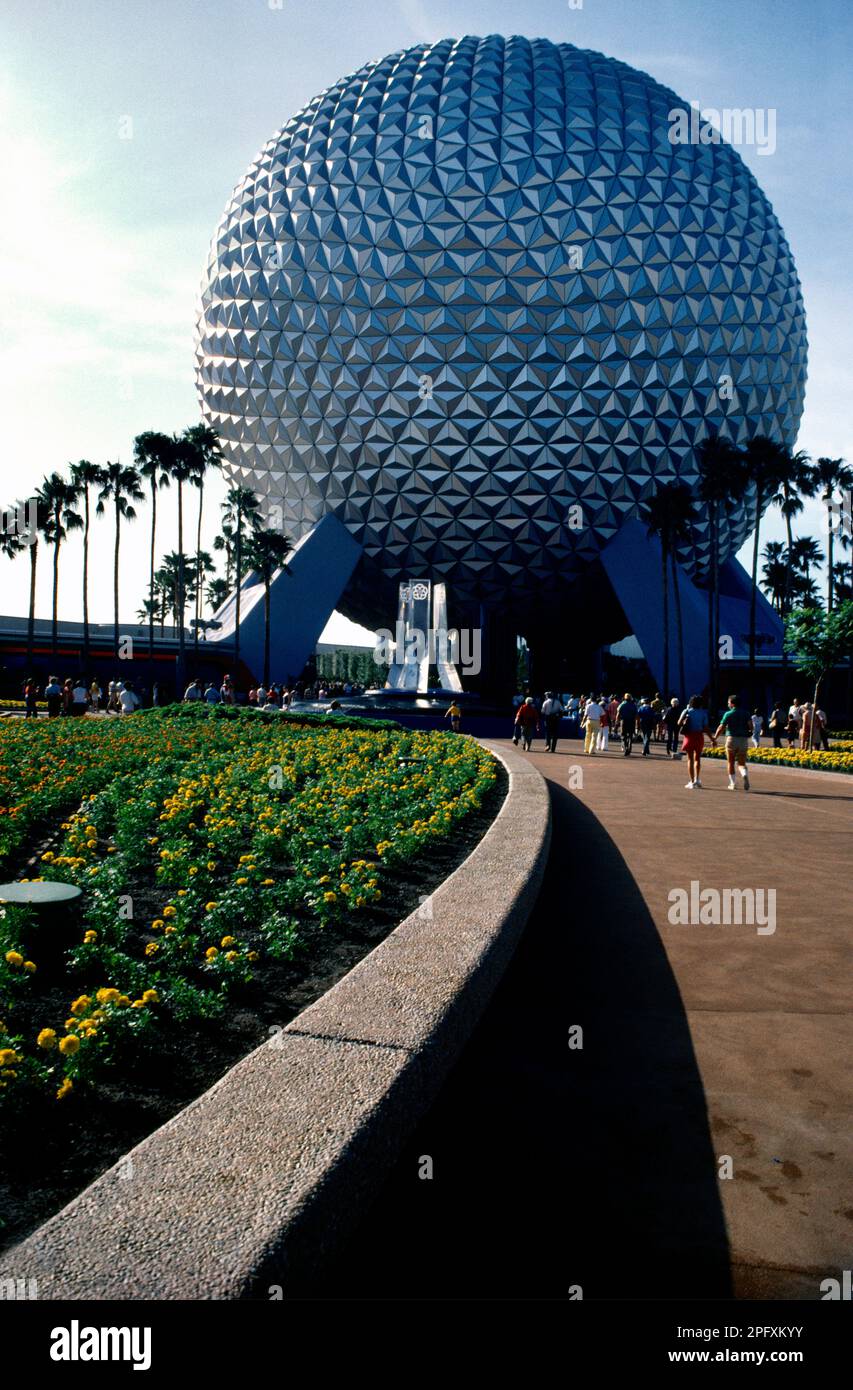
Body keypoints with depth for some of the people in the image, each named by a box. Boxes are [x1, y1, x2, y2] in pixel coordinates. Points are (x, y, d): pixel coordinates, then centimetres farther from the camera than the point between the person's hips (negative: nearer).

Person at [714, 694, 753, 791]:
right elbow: (751, 726, -6)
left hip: (732, 739, -3)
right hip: (744, 740, 3)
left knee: (730, 763, 12)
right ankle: (745, 775, -22)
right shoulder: (745, 713, 6)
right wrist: (748, 732, 16)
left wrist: (715, 738, 4)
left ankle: (732, 783, 11)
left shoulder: (728, 714, -3)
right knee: (741, 763, 8)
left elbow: (721, 728, -7)